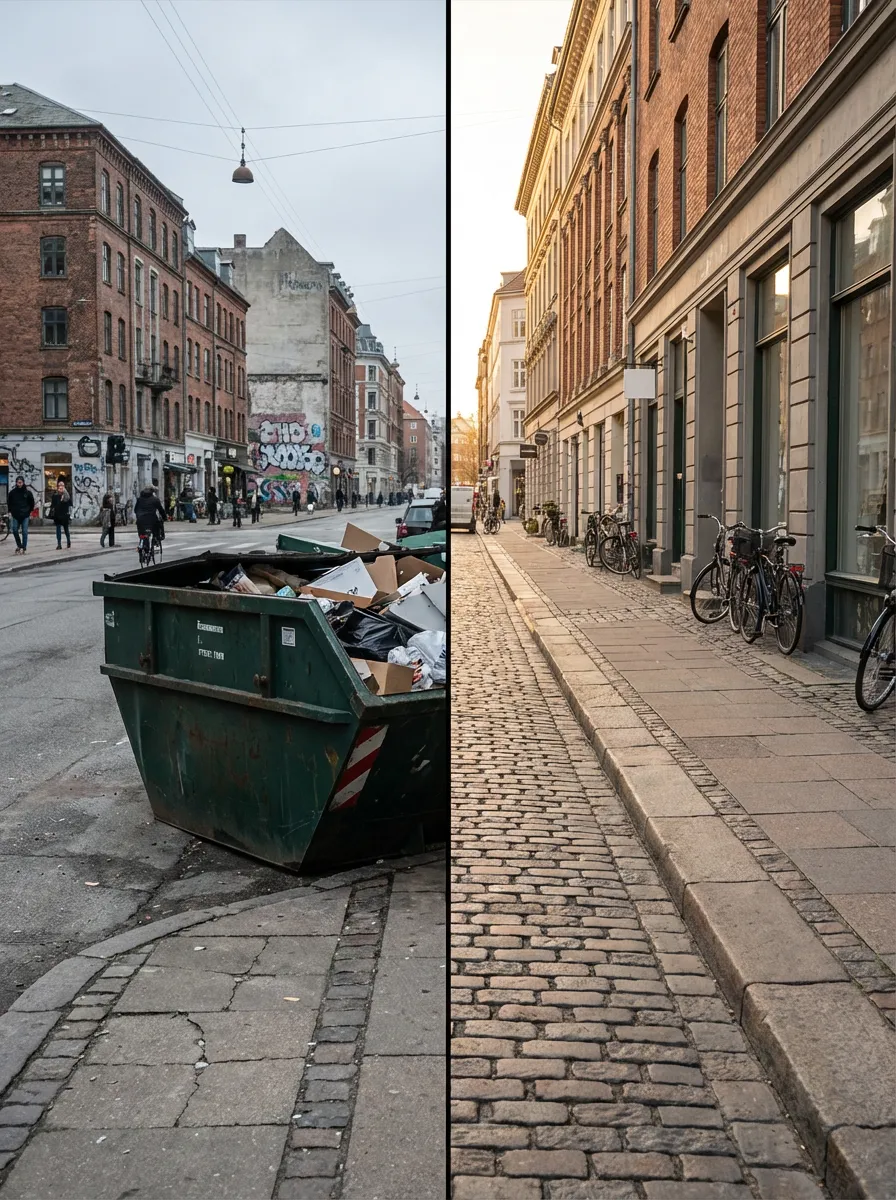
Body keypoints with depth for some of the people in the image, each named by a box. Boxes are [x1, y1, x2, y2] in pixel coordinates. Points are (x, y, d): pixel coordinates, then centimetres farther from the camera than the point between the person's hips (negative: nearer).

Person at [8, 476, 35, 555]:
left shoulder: (27, 492, -1)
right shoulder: (12, 492, 2)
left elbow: (32, 502, 9)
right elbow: (9, 503, 12)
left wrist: (30, 512, 7)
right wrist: (10, 512, 6)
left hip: (25, 515, -2)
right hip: (15, 515, 2)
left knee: (24, 532, -3)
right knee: (15, 531, -1)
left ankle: (23, 548, 3)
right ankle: (19, 545, 18)